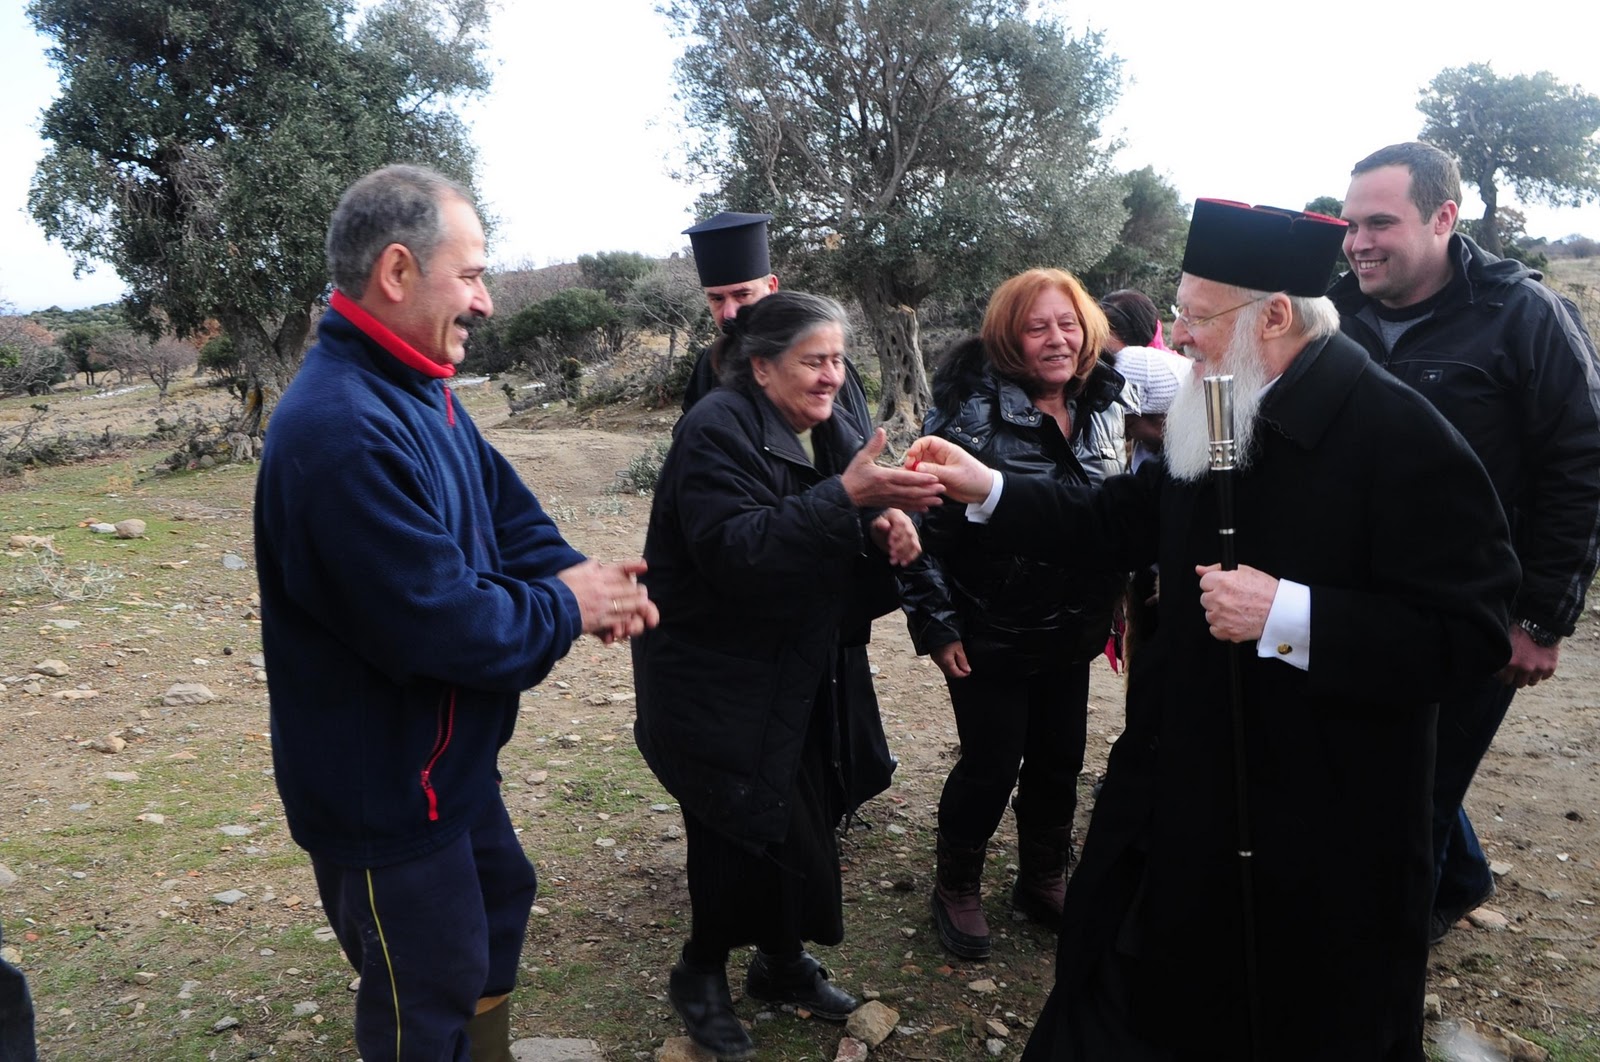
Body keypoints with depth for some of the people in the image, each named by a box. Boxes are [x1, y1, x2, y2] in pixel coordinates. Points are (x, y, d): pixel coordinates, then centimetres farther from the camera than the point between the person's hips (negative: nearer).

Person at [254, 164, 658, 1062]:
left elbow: (509, 517, 5)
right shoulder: (343, 430, -32)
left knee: (496, 907, 30)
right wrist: (568, 610, -17)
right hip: (386, 792, -10)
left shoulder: (423, 395, 4)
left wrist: (581, 576, -14)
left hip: (447, 760, 10)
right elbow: (442, 624, -33)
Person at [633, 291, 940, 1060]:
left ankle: (783, 963, 33)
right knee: (749, 828, -4)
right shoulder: (717, 431, -18)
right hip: (714, 679, -7)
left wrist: (885, 532, -14)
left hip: (793, 676, 7)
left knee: (802, 817, 9)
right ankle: (701, 977, 21)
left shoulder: (834, 431, 6)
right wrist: (844, 496, -40)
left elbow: (842, 551, 9)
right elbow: (736, 548, -32)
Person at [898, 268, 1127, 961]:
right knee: (991, 767, 4)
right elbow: (927, 521, -16)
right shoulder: (971, 409, -16)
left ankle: (1044, 881, 38)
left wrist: (1115, 607, 11)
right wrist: (936, 623, -16)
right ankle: (956, 886, 28)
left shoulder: (1103, 407, 3)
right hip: (990, 634, -6)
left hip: (1070, 635, 6)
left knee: (1059, 763, 16)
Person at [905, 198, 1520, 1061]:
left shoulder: (1397, 432, -21)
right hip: (1183, 786, 7)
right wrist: (988, 489, 3)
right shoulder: (1215, 418, 1)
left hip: (1324, 824, -6)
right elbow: (1122, 524, 9)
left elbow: (1469, 630, -23)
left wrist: (1289, 616, -30)